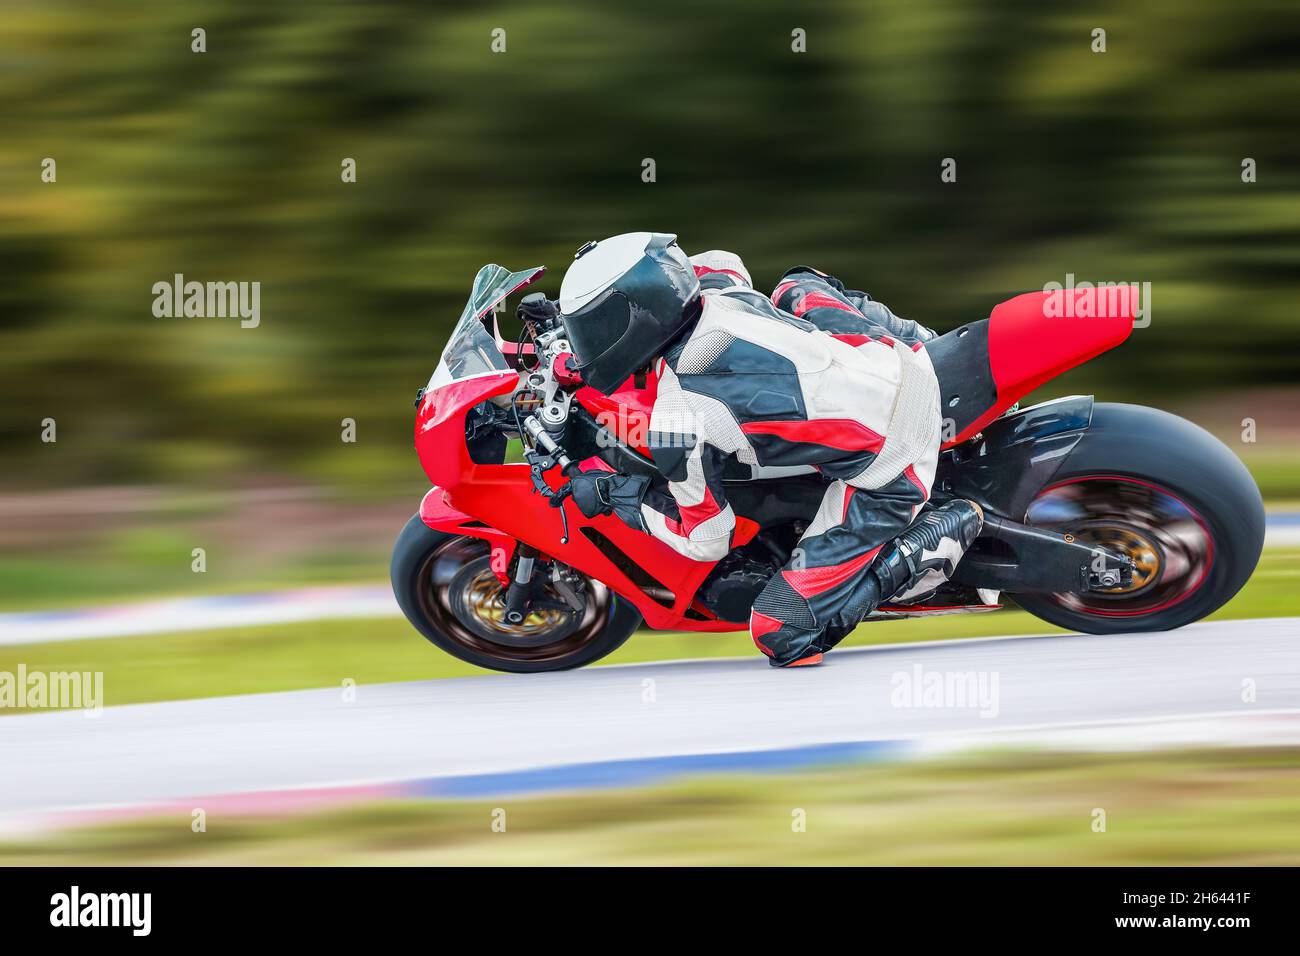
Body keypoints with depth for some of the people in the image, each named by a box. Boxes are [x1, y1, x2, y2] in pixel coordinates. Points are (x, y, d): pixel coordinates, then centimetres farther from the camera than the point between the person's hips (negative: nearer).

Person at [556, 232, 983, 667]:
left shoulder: (677, 424, -18)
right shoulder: (718, 288, -1)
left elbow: (706, 541, -4)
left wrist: (613, 495, 7)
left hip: (885, 478, -8)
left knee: (784, 636, -2)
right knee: (797, 286, 32)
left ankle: (949, 530, -4)